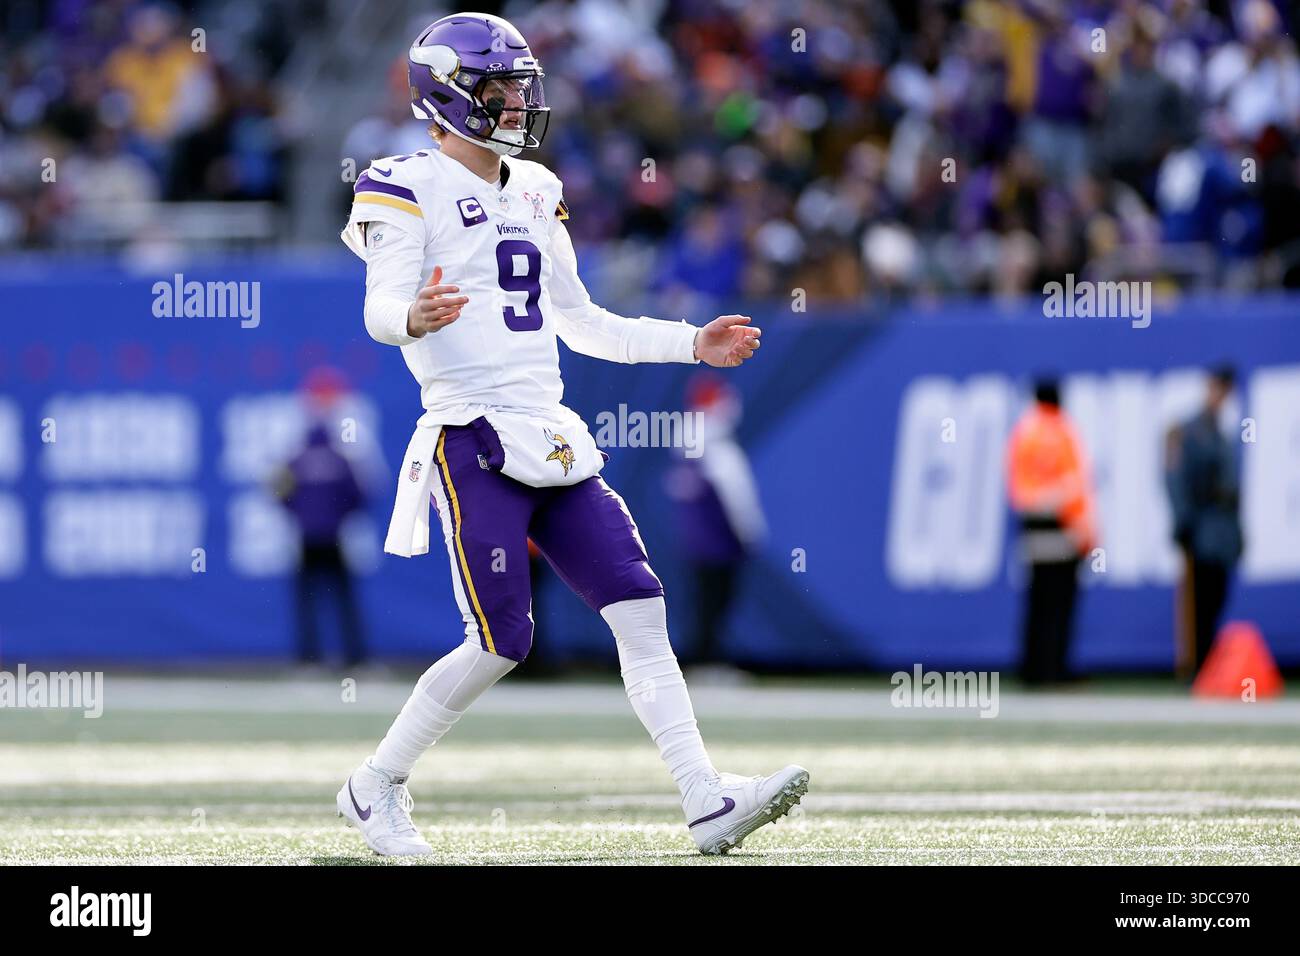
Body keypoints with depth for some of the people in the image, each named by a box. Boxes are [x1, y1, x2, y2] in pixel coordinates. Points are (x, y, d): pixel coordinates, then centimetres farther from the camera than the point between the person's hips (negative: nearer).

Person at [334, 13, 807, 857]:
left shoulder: (534, 193, 19)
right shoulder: (410, 189, -5)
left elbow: (580, 323, 26)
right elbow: (380, 309, -18)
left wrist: (692, 344, 22)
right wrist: (415, 318, -41)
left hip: (552, 439, 7)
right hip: (474, 439, -7)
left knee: (638, 605, -5)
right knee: (503, 641, -9)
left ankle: (708, 802, -9)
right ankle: (375, 788, 9)